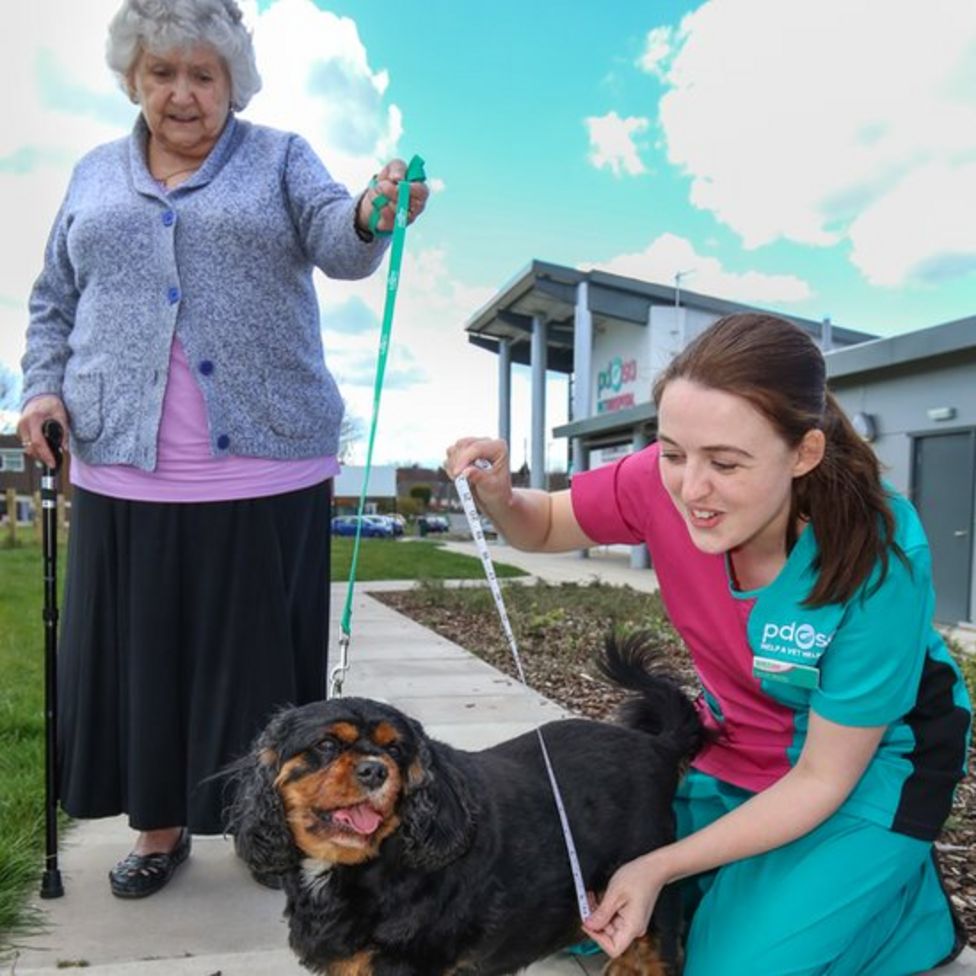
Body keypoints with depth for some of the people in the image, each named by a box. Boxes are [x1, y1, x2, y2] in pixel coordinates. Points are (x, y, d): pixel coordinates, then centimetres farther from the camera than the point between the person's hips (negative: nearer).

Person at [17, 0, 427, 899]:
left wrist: (371, 216, -31)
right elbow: (55, 302, 20)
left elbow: (336, 245, -9)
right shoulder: (95, 176, 17)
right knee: (141, 654, 9)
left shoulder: (280, 158, 8)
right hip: (124, 470, 3)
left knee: (259, 656, 5)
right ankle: (160, 826, 28)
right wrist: (43, 386, 4)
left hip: (265, 466, -3)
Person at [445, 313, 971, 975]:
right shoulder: (665, 482, -23)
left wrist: (660, 867, -24)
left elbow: (823, 778, -22)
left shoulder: (878, 558, -31)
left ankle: (905, 894, 10)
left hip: (870, 768, -3)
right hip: (731, 752, 4)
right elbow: (545, 526, -3)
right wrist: (498, 497, -27)